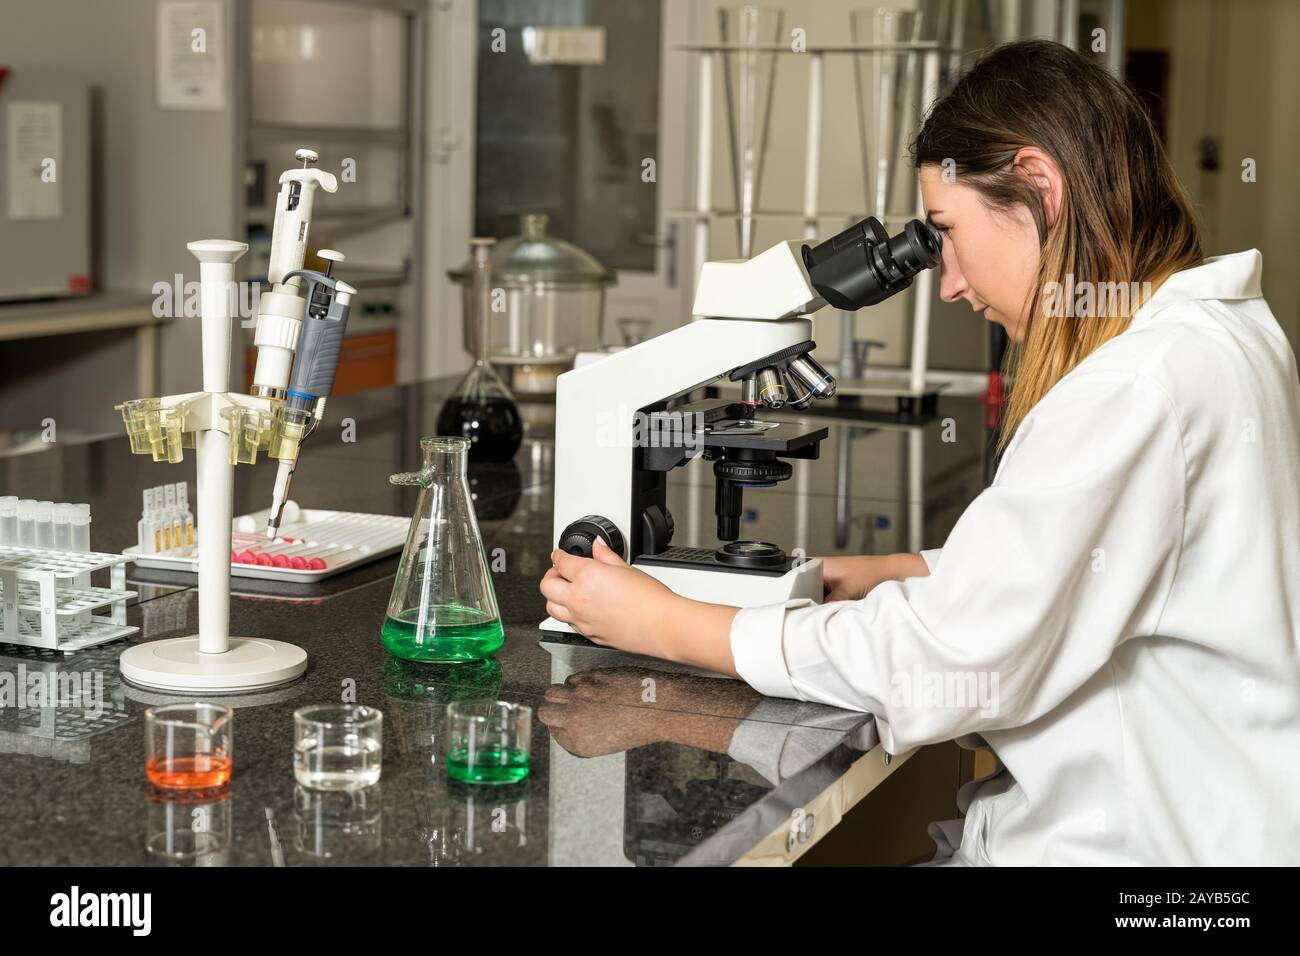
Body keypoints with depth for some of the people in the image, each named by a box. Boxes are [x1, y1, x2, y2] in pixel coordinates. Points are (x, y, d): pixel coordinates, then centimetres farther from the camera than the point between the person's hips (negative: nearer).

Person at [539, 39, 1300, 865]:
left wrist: (666, 625, -13)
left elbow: (953, 656, -21)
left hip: (1148, 840, -9)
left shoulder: (1143, 385, -22)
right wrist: (890, 576, 9)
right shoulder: (1225, 332, 10)